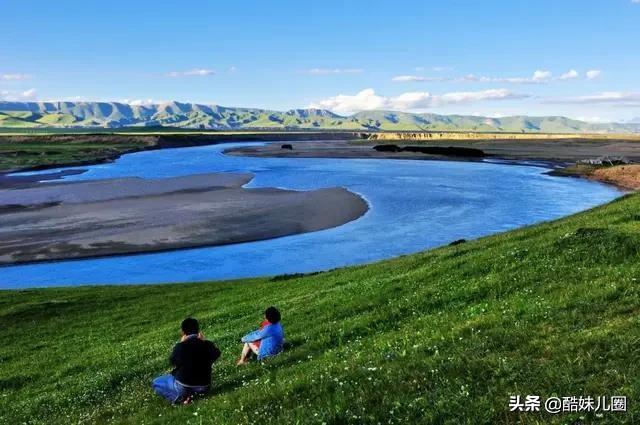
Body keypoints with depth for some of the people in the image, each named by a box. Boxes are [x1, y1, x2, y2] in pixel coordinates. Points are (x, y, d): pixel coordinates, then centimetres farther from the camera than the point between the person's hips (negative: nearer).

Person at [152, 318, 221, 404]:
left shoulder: (180, 347, -19)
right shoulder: (208, 345, -11)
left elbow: (173, 362, -1)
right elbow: (216, 354, 10)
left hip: (183, 386, -4)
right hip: (203, 387, 4)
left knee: (156, 383, 19)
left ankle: (181, 397, -2)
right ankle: (193, 393, 10)